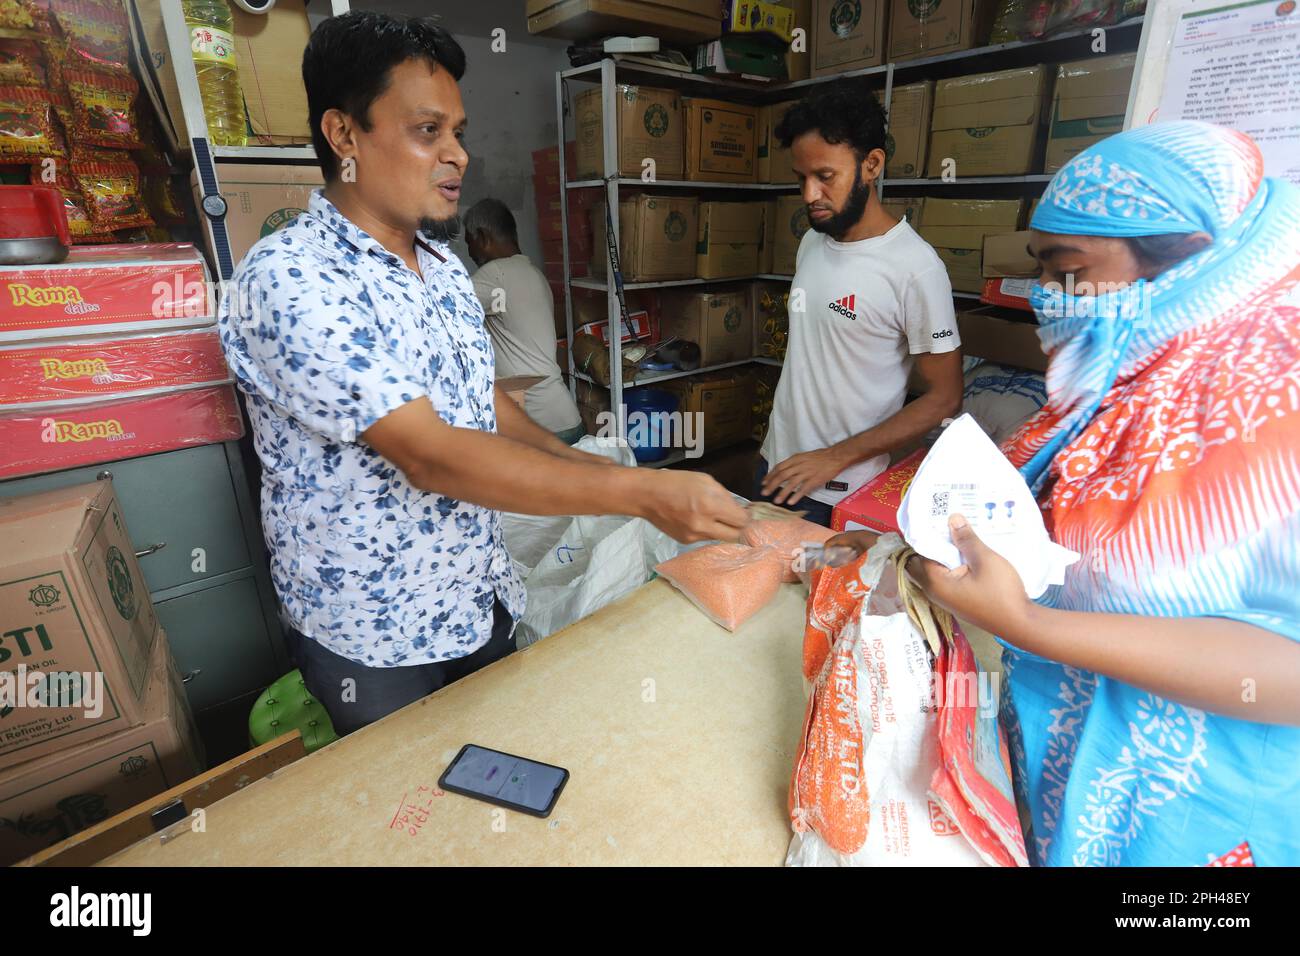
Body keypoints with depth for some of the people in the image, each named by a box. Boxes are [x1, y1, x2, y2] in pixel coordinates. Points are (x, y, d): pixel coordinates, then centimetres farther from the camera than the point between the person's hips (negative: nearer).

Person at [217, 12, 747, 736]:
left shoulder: (445, 266, 4)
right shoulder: (288, 281, -22)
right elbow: (429, 454, -32)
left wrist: (588, 467, -7)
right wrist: (640, 492, -34)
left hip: (484, 603, 7)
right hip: (376, 644, -6)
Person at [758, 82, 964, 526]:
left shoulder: (914, 267, -17)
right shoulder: (811, 243, 4)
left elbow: (944, 398, -15)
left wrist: (837, 457, -21)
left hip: (841, 493, -6)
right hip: (776, 464, 7)